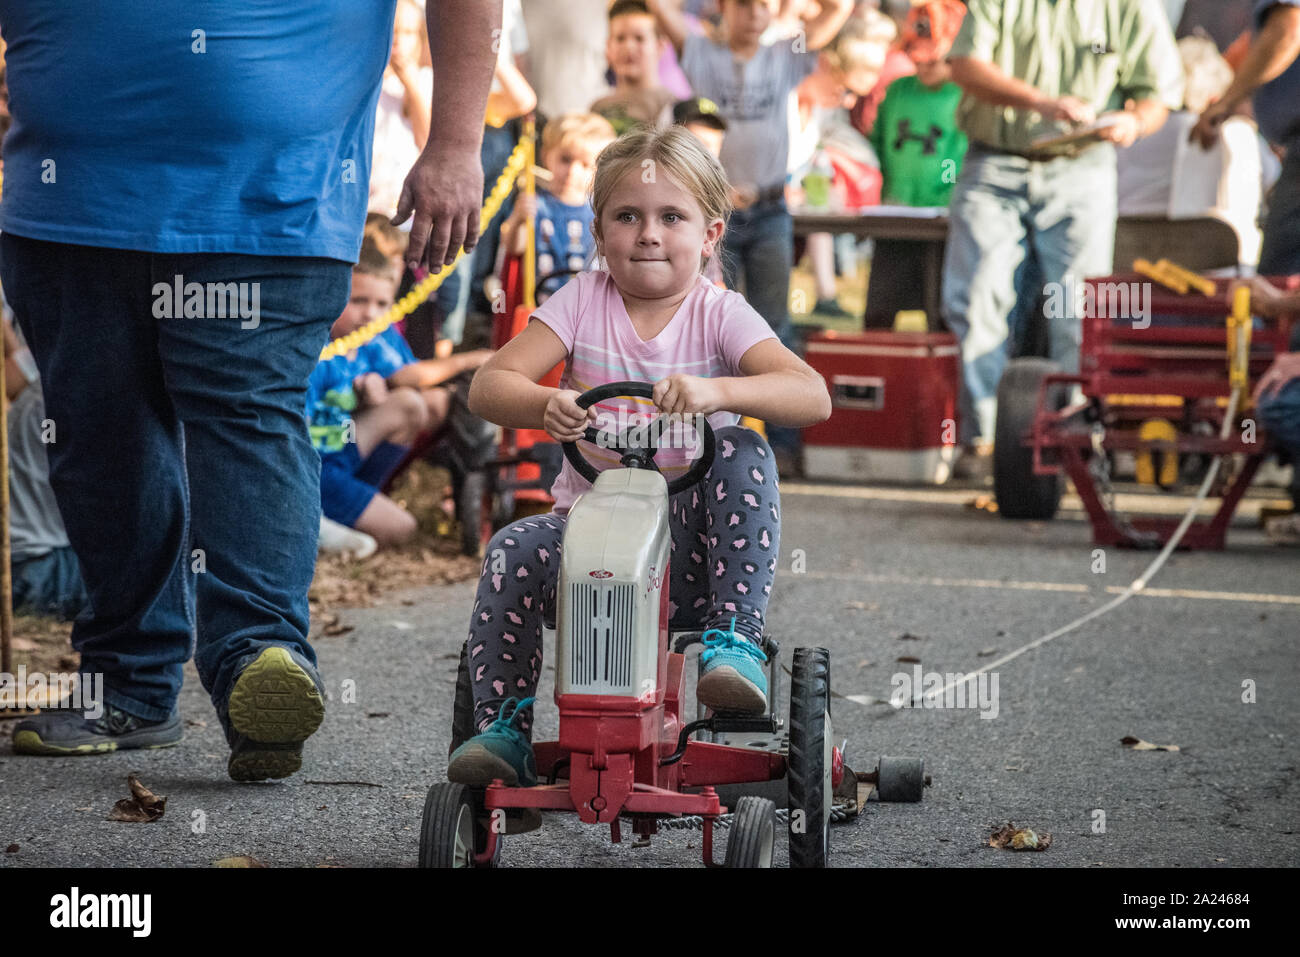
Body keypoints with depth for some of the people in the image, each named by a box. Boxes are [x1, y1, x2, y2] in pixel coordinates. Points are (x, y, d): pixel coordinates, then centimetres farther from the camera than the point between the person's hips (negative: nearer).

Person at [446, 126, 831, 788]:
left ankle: (735, 640, -22)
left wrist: (717, 391, -37)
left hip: (690, 544, -1)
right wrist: (546, 405, -30)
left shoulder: (718, 316, -2)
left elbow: (812, 397, -19)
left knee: (742, 454, -26)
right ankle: (503, 727, -15)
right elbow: (488, 386, -7)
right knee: (517, 548, -27)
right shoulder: (584, 301, 3)